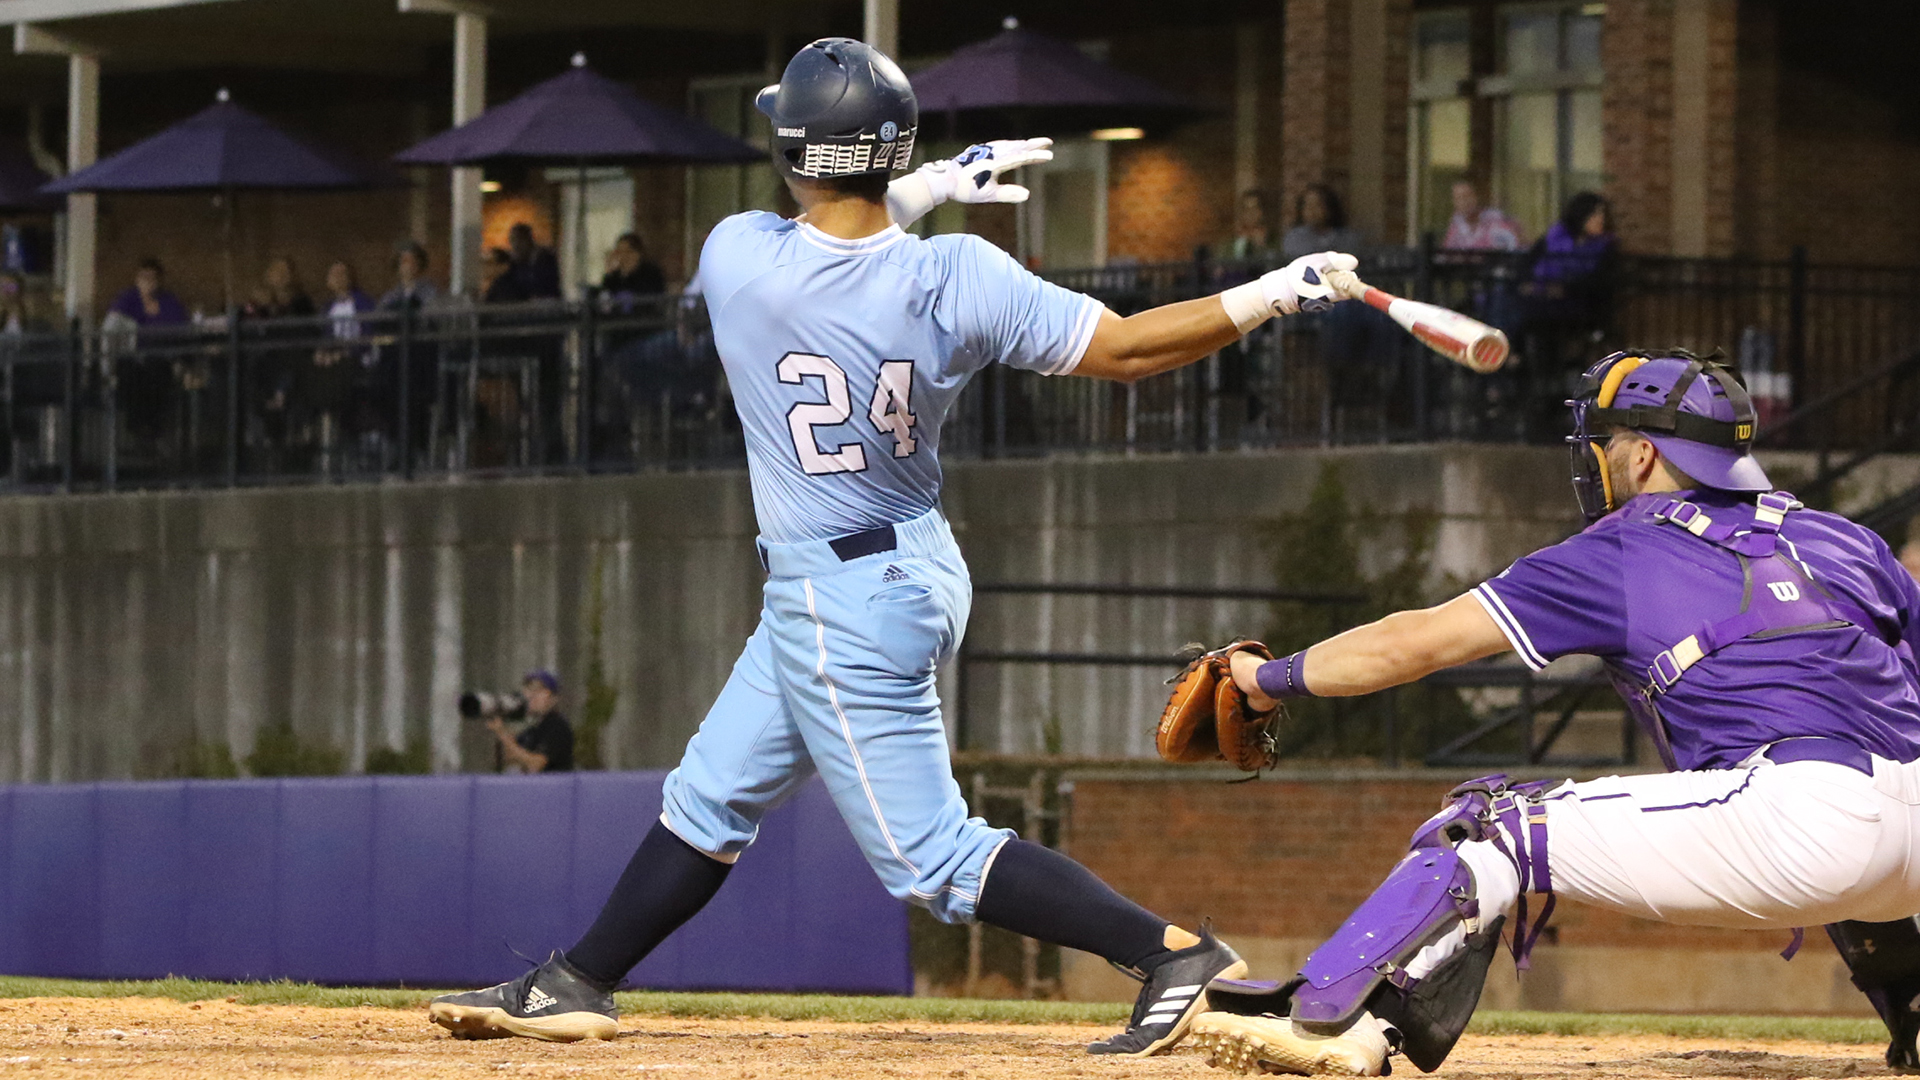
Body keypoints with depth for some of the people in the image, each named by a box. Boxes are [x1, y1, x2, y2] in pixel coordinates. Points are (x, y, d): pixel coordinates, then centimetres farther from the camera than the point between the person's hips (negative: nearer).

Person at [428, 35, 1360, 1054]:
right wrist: (1278, 293, -8)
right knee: (711, 795, 19)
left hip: (838, 604, -7)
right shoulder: (955, 279, -13)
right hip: (915, 566, 7)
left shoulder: (736, 255, -20)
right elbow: (1127, 348, -14)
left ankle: (1174, 955, -12)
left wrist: (931, 188, 8)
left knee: (930, 857, -3)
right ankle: (575, 986, 30)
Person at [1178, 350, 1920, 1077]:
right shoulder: (1843, 538, 23)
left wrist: (1275, 679, 22)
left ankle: (1331, 1018, -11)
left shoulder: (1622, 555, 9)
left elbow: (1415, 641, 10)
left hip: (1799, 825, -6)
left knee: (1494, 826, 2)